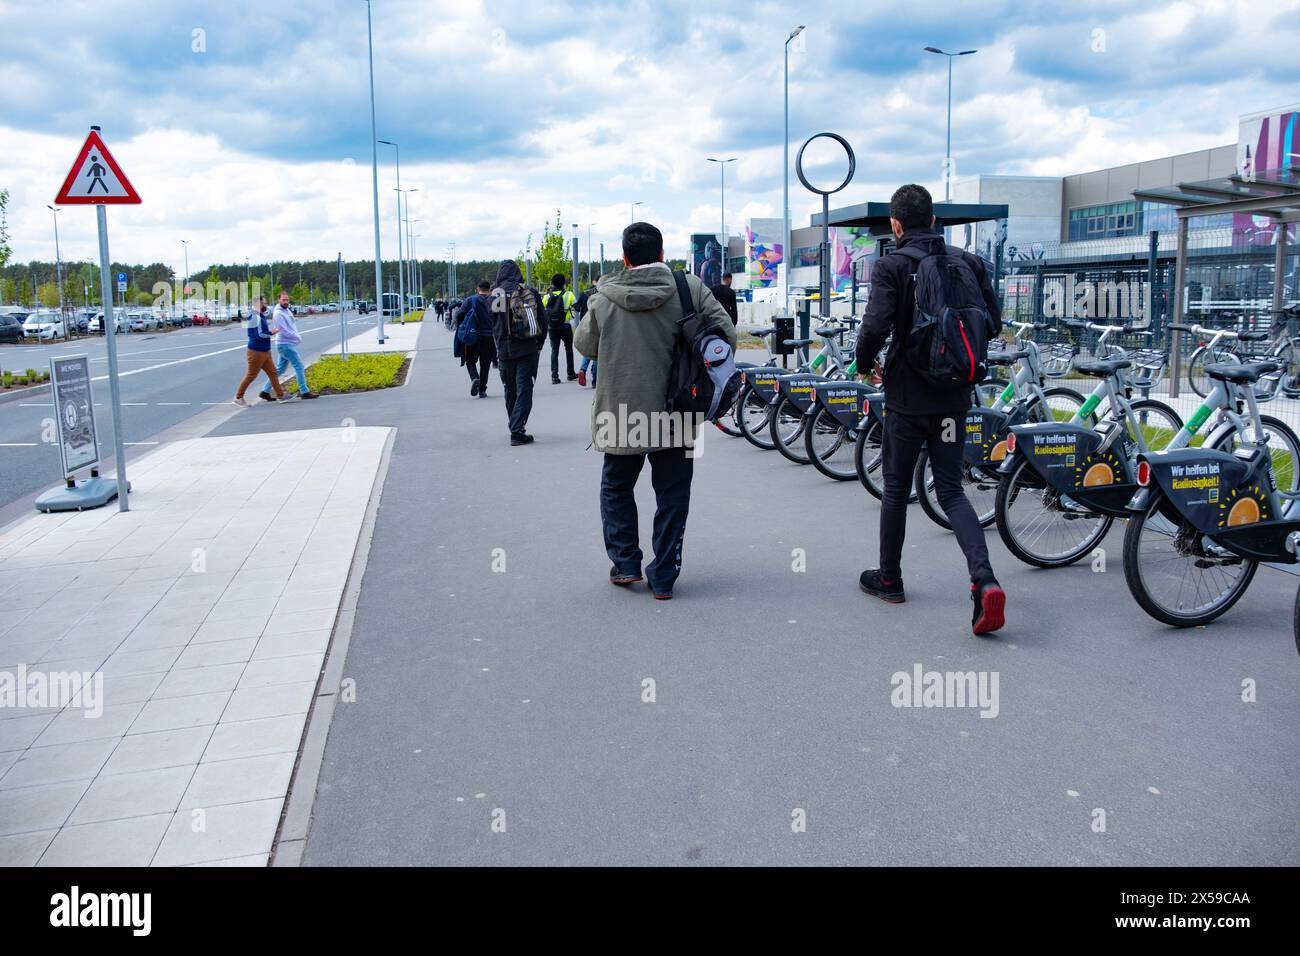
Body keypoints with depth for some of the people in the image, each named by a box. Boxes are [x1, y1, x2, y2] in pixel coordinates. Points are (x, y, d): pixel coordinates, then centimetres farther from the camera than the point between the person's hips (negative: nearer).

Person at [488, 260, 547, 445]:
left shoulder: (494, 295, -2)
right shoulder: (530, 292, -2)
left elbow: (490, 325, 3)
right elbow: (543, 320, 2)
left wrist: (497, 349, 13)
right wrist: (539, 345, 12)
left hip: (505, 350, 1)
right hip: (527, 349, -1)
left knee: (510, 390, 15)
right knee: (524, 389, 0)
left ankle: (516, 428, 24)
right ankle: (517, 430, -9)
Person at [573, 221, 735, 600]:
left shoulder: (604, 298, -5)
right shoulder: (690, 288, -6)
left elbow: (585, 345, 8)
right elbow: (727, 334, -6)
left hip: (621, 410, 0)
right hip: (676, 413, 0)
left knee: (617, 487, 21)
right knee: (672, 496, 11)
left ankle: (625, 562, 21)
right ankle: (663, 577, 14)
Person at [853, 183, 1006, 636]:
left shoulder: (891, 266, -10)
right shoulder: (969, 262, 4)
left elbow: (876, 325, -21)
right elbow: (993, 323, 6)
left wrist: (864, 362, -2)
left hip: (906, 395, -3)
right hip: (954, 396, 4)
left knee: (896, 489, 12)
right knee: (950, 489, 8)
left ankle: (889, 578, 25)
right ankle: (984, 578, -11)